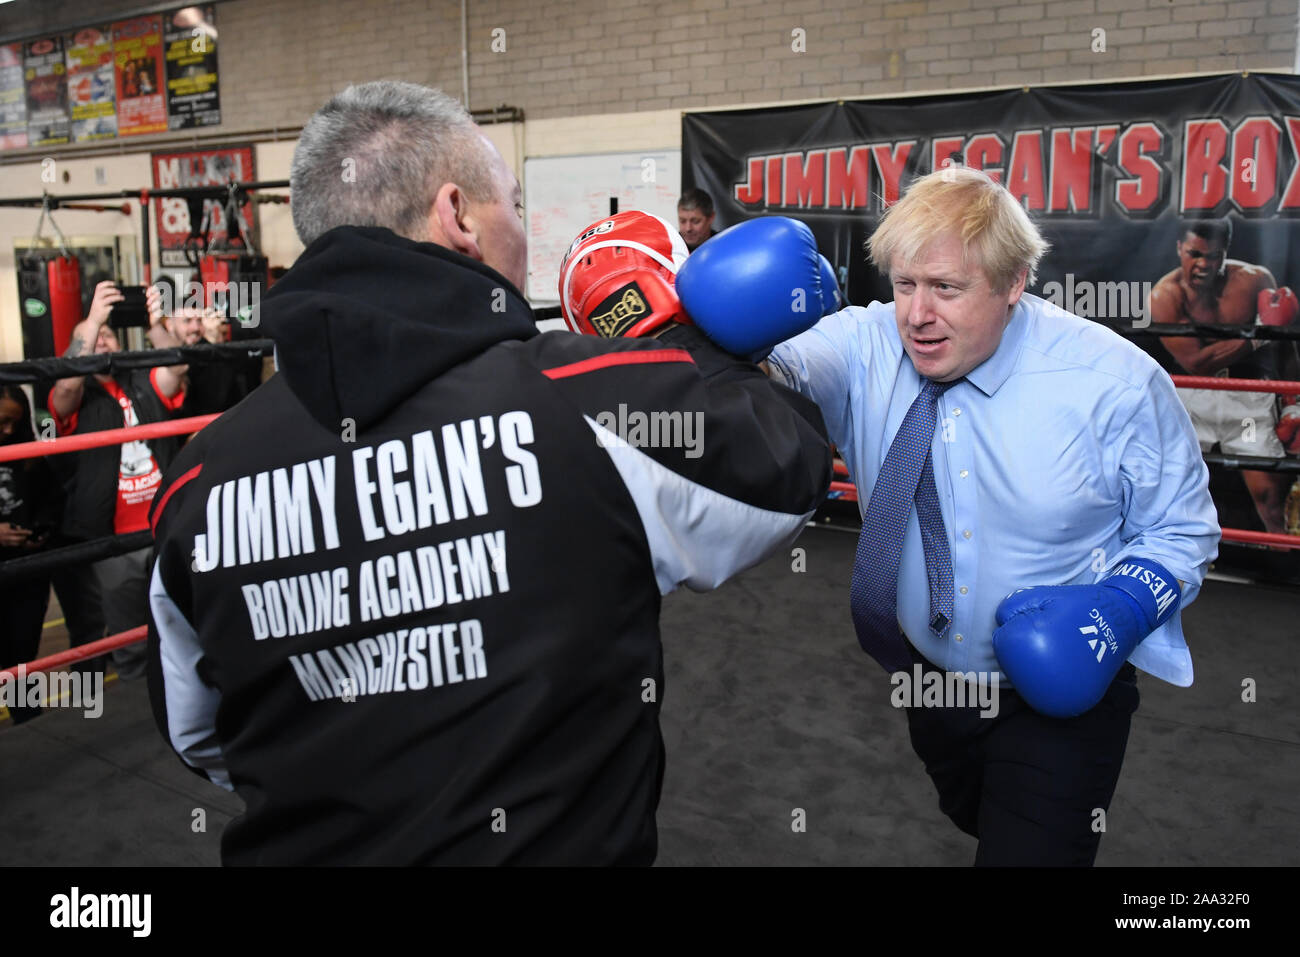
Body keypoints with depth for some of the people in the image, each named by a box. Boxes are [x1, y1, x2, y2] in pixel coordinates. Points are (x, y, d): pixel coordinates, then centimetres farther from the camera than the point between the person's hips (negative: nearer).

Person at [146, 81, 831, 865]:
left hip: (300, 845, 4)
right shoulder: (599, 400, -25)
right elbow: (794, 466, -6)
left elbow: (198, 741, 5)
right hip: (561, 842, -3)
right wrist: (691, 335, 7)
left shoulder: (198, 476, -10)